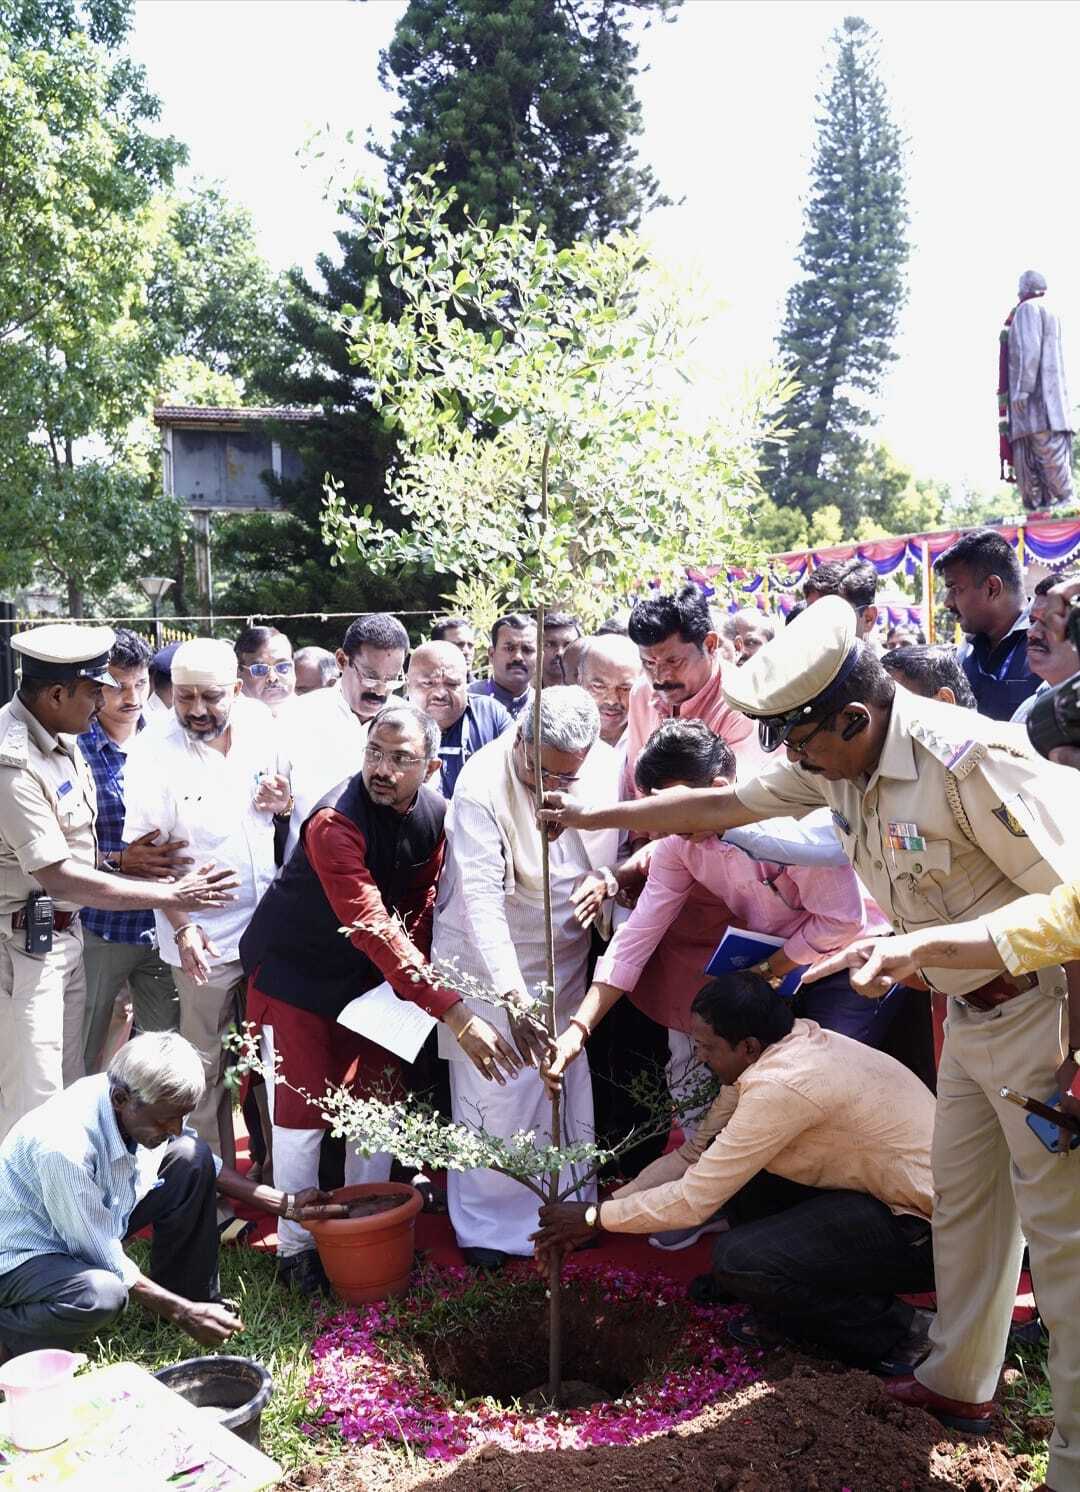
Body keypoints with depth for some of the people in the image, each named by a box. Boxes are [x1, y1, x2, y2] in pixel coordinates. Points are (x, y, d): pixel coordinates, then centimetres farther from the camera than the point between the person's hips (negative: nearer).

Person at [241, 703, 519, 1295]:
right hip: (294, 969, -6)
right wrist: (453, 1012, -45)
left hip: (366, 972, 6)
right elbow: (372, 928, -41)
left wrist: (409, 977, -6)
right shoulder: (335, 822, -34)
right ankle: (295, 1245, 18)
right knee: (303, 1109, -1)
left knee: (378, 1097, 9)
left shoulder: (433, 814, -13)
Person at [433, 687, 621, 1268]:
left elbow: (620, 851, 6)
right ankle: (485, 1224, 21)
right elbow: (481, 895, -30)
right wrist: (512, 992, -36)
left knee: (569, 1088, 10)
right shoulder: (482, 782, -25)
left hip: (568, 955, 4)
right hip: (489, 960, -4)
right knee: (493, 1096, 1)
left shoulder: (606, 766, -10)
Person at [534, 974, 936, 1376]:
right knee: (730, 1159, 3)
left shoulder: (781, 1085, -28)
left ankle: (892, 1332, -2)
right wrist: (611, 1205, 3)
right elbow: (694, 1156, 9)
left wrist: (594, 1218, -9)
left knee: (735, 1258, -21)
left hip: (923, 1233, -9)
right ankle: (779, 1297, 17)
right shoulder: (775, 1051, 1)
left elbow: (693, 1201, -21)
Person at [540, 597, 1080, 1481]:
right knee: (962, 1201, 19)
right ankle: (957, 1383, 37)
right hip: (969, 1012, 8)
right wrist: (590, 817, 12)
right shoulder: (833, 764, -2)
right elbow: (717, 805, 9)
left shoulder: (971, 758, -27)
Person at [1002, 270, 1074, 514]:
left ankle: (1065, 503, -19)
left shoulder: (1028, 309, -1)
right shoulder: (1049, 313, 28)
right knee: (1026, 461, 2)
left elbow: (1030, 349, -14)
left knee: (1050, 452, -15)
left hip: (1036, 395, -9)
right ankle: (1035, 509, -3)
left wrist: (1022, 388, -20)